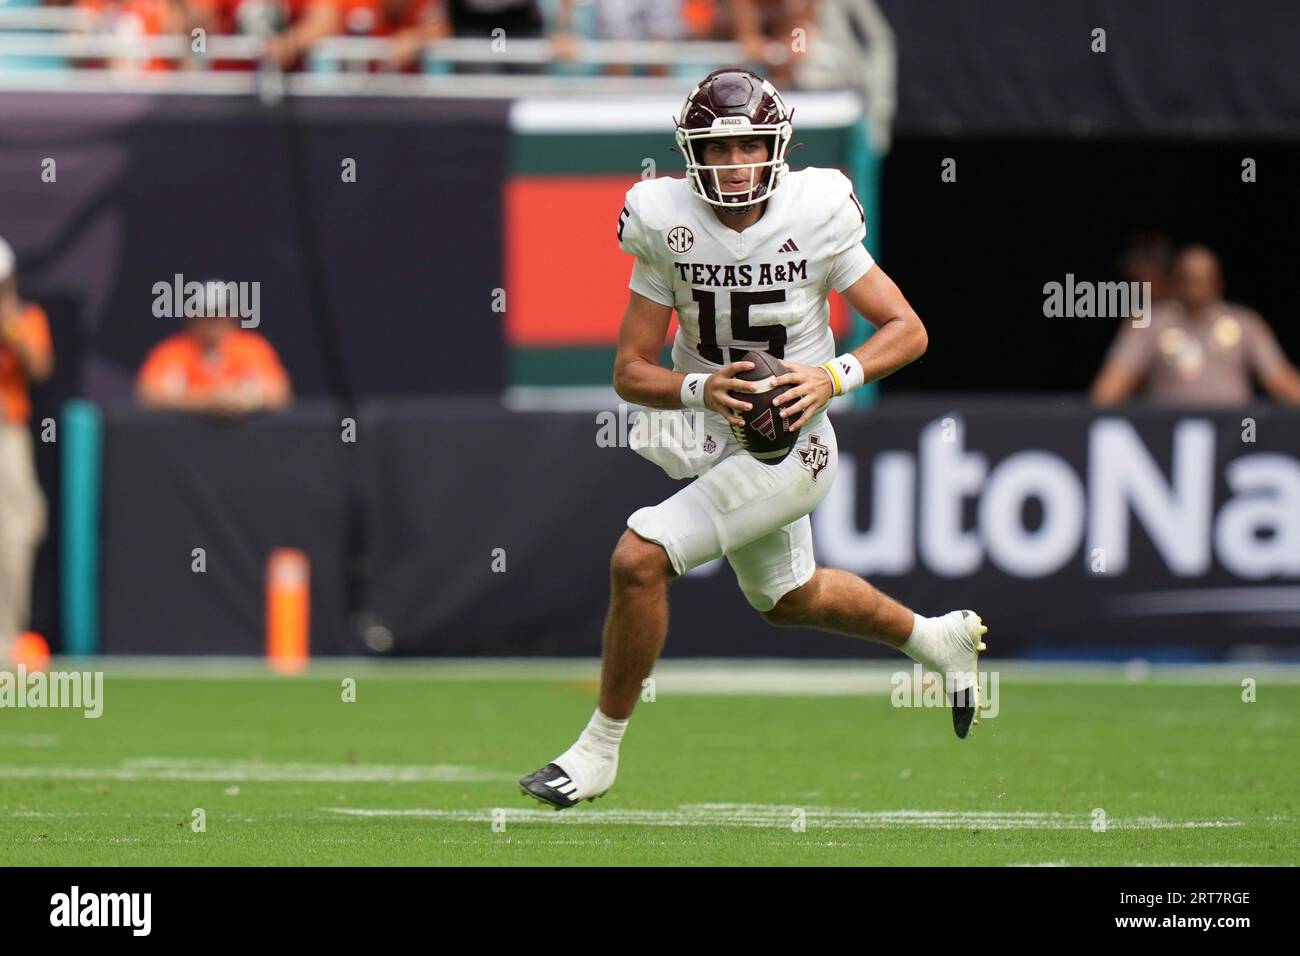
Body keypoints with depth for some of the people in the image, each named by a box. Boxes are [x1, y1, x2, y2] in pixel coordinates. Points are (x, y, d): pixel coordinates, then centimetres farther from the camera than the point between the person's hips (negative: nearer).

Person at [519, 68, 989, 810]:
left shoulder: (814, 217, -18)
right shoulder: (667, 225, -11)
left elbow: (908, 329, -9)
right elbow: (631, 370, -8)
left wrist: (835, 376, -26)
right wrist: (699, 390, -28)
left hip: (790, 449, -6)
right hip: (717, 439, 6)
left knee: (639, 558, -21)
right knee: (788, 600, 27)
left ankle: (600, 749, -6)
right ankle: (938, 638, 54)